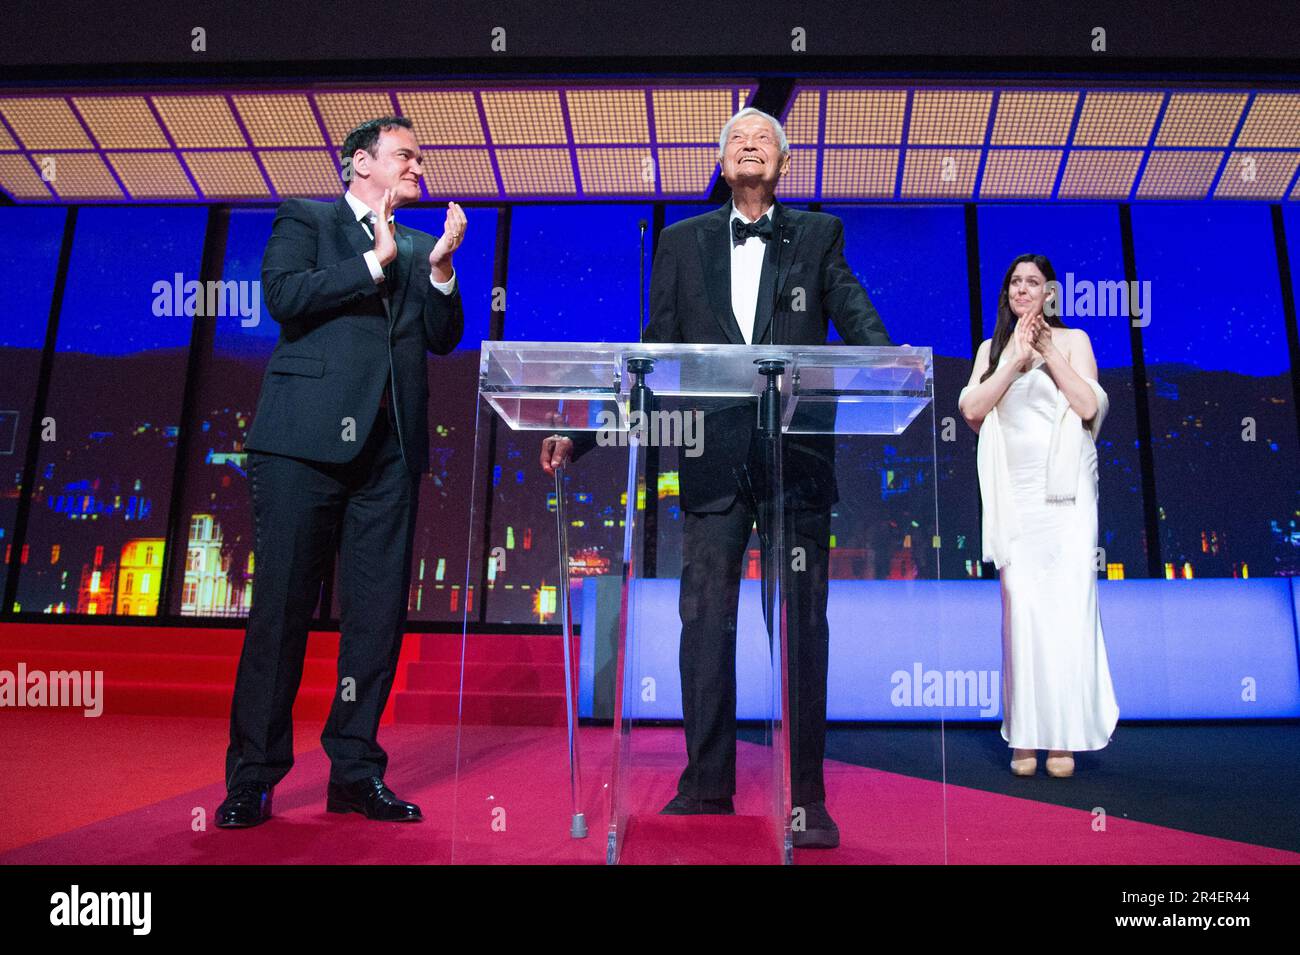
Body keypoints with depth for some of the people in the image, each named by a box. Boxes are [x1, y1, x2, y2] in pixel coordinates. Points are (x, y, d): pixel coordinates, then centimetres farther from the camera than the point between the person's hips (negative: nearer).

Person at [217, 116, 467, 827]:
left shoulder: (417, 247, 22)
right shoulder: (305, 220, 11)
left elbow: (442, 338, 13)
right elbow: (282, 295, -8)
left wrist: (440, 267, -1)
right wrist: (374, 260, -7)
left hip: (390, 447, 4)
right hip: (307, 438, -4)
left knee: (379, 613, 3)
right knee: (282, 607, -1)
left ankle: (355, 772, 14)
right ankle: (253, 775, 11)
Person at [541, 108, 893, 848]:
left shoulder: (818, 236, 12)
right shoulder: (683, 243, 14)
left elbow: (859, 321, -1)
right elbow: (655, 355, 11)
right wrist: (585, 431, 3)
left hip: (797, 454, -1)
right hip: (714, 456, 1)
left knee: (803, 626, 2)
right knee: (706, 623, 4)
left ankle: (806, 796, 12)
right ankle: (707, 785, 17)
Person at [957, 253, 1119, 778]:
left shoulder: (1072, 340, 10)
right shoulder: (993, 347, 16)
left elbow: (1089, 406, -3)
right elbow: (972, 410, 1)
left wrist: (1048, 352, -7)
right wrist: (1015, 360, -7)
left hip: (1065, 490, -1)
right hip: (1016, 492, 1)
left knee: (1067, 602, -6)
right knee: (1021, 605, -5)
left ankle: (1064, 734, 1)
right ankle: (1025, 735, 0)